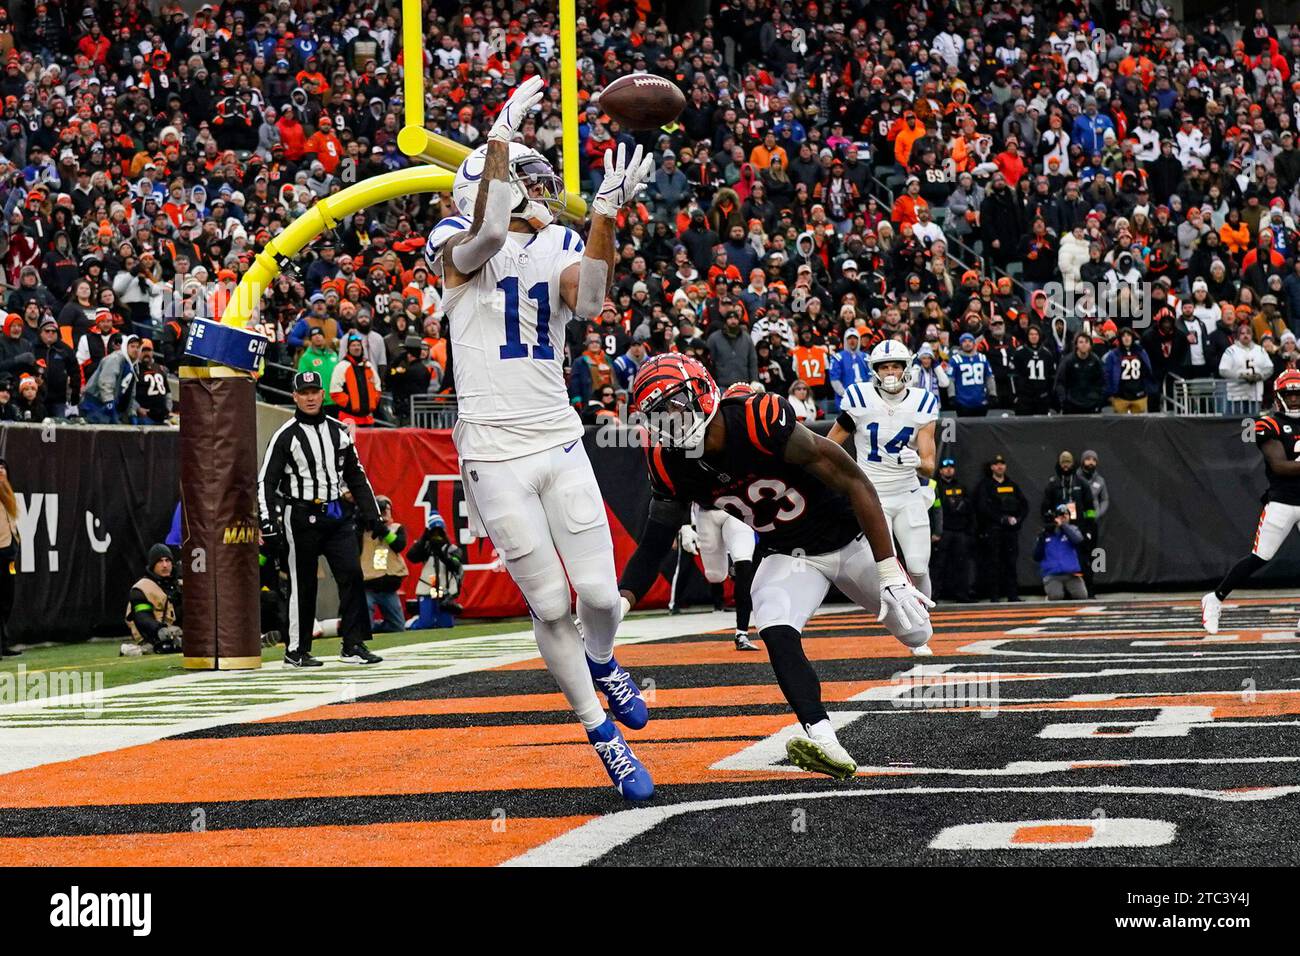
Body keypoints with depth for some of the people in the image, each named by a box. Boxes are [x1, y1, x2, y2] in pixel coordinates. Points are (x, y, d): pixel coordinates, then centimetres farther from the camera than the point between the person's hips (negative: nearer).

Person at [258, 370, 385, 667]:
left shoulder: (338, 431, 12)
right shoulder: (286, 435, -3)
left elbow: (356, 476, 20)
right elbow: (265, 482, -5)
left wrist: (373, 516, 15)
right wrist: (269, 526, -13)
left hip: (338, 515, 4)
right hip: (301, 517, -4)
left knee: (352, 574, -7)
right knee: (303, 585, 0)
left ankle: (354, 646, -4)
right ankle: (296, 650, 10)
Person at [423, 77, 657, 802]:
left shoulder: (562, 248, 9)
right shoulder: (461, 246, -1)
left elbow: (589, 302, -13)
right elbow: (489, 229, -26)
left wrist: (606, 212, -20)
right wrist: (502, 134, -24)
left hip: (560, 443, 3)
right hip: (495, 455, -3)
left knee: (600, 594, -1)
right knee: (551, 604, -1)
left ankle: (602, 662, 35)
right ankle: (603, 736, 13)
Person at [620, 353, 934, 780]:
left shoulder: (762, 422, -35)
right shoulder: (670, 464, -16)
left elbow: (853, 482, -29)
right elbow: (654, 544, -4)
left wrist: (890, 574, -29)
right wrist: (621, 600, -25)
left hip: (849, 536, -3)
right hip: (787, 555, 3)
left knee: (913, 632, 12)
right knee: (776, 632, -26)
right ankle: (826, 746, -32)